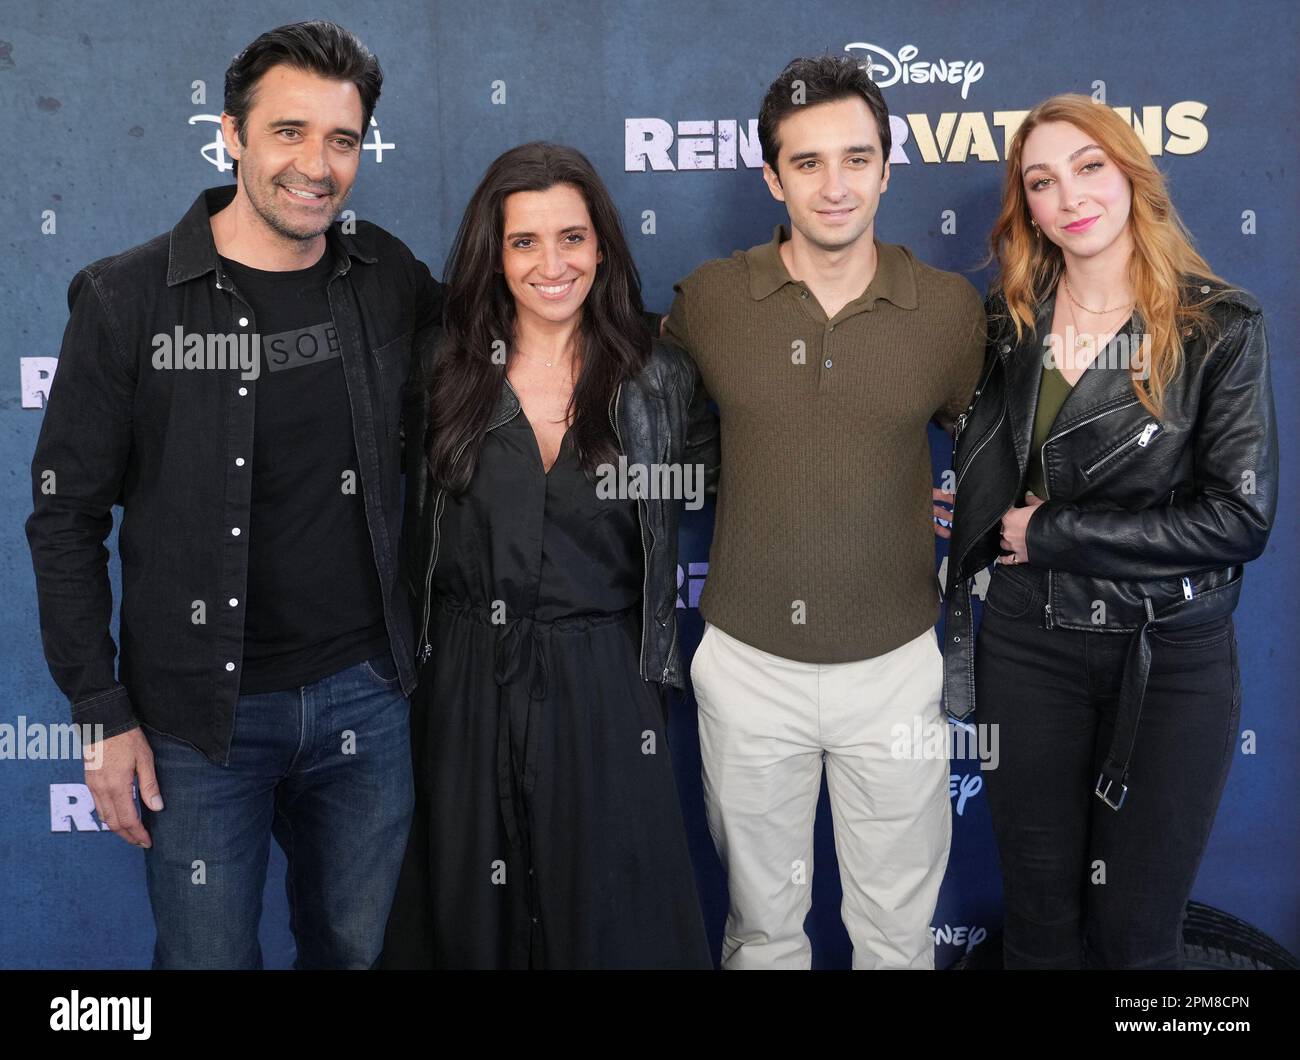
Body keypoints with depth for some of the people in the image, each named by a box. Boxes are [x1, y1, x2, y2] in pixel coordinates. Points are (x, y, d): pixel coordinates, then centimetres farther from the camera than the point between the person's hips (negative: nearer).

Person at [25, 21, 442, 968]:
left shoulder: (389, 278, 0)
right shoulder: (128, 300, -9)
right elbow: (67, 516, -5)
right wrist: (105, 714, -7)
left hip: (364, 694, 3)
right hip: (203, 714, -3)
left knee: (355, 946, 18)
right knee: (209, 956, 11)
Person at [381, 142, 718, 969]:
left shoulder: (657, 378, 0)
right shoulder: (448, 375, 1)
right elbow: (413, 536, 8)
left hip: (604, 689, -1)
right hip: (468, 684, 1)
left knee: (608, 916, 10)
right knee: (469, 917, 15)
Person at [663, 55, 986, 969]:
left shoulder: (950, 307, -5)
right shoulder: (709, 297, -5)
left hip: (894, 665, 0)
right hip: (748, 662, 1)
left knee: (897, 931, 15)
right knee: (762, 925, 18)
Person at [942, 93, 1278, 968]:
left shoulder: (1221, 327, -9)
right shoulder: (1010, 320, 2)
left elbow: (1241, 518, -15)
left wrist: (1051, 532, -13)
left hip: (1172, 658, -2)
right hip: (1030, 645, 3)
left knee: (1136, 928, 9)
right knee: (1039, 915, 13)